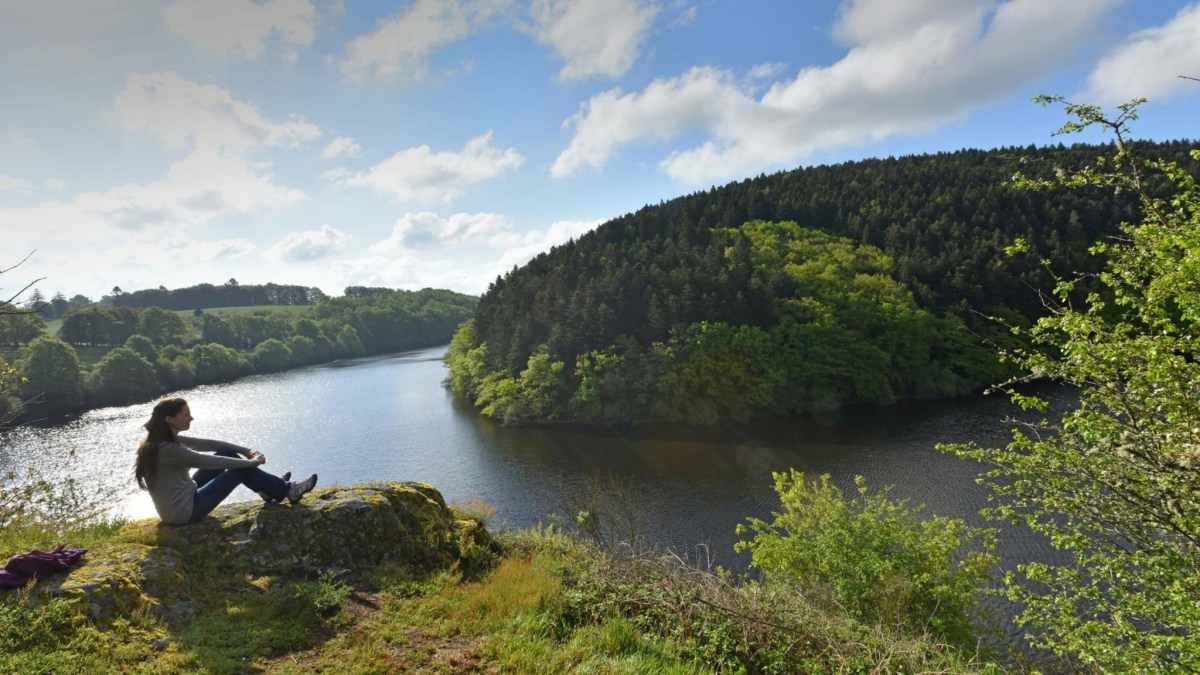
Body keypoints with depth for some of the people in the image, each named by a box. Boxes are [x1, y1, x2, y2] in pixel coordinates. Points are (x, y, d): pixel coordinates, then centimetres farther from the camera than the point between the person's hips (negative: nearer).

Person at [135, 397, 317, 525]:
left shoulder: (166, 440, 2)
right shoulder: (167, 449, -27)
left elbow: (205, 443, 8)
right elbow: (211, 462, -22)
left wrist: (245, 450, 4)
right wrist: (253, 462, -11)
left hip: (184, 496, 9)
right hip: (183, 512, -9)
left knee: (227, 453, 7)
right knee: (240, 470, -6)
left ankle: (269, 487, 18)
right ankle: (287, 491, 10)